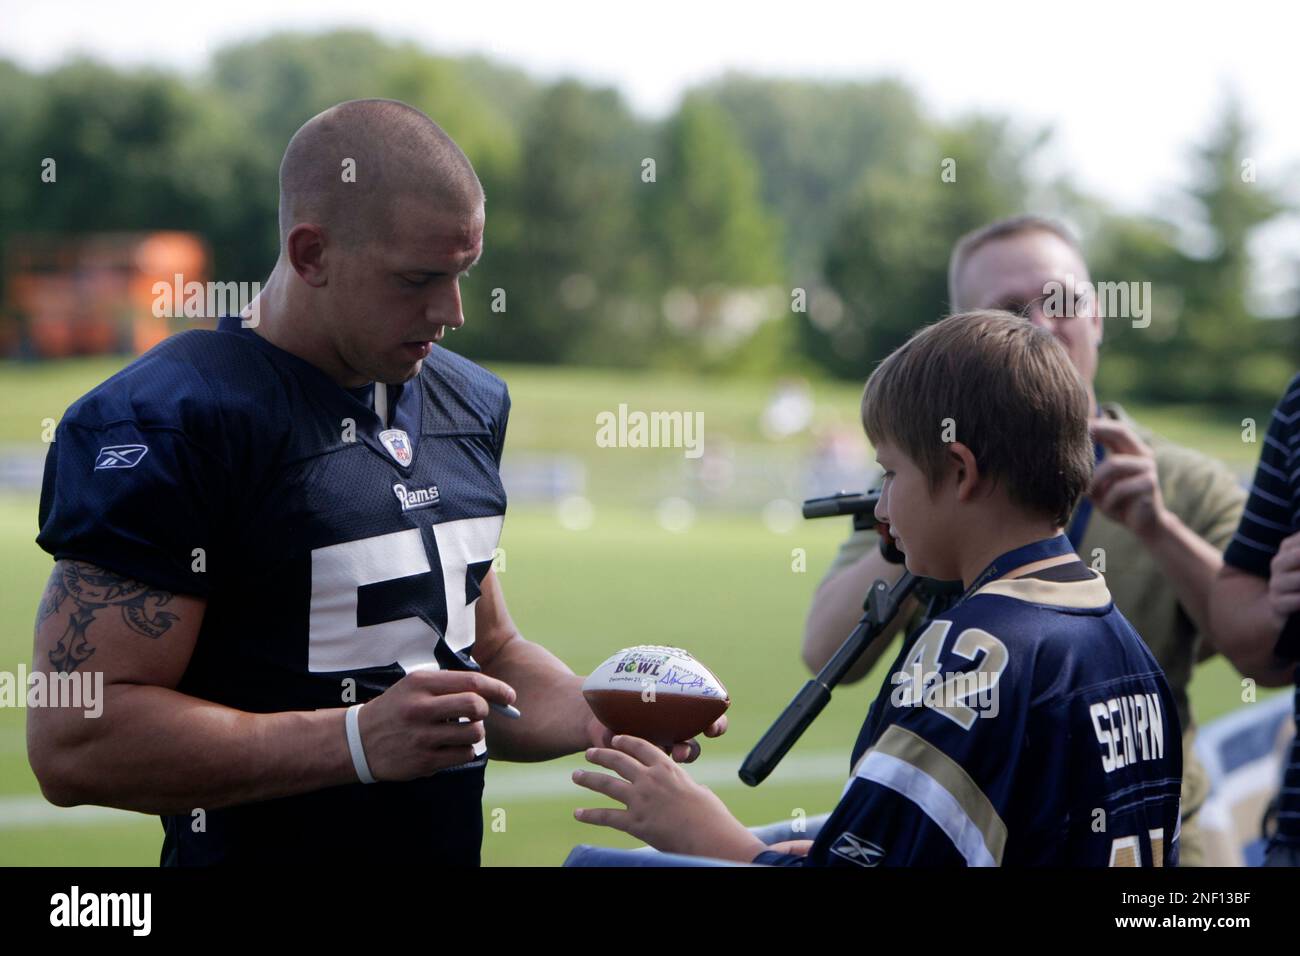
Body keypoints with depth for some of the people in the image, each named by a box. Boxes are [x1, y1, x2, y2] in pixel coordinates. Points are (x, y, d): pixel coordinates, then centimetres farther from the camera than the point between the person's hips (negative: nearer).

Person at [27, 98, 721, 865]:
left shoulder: (467, 401, 7)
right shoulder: (165, 424, -18)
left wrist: (604, 721, -1)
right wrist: (360, 741, -29)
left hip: (455, 847, 7)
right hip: (254, 849, -7)